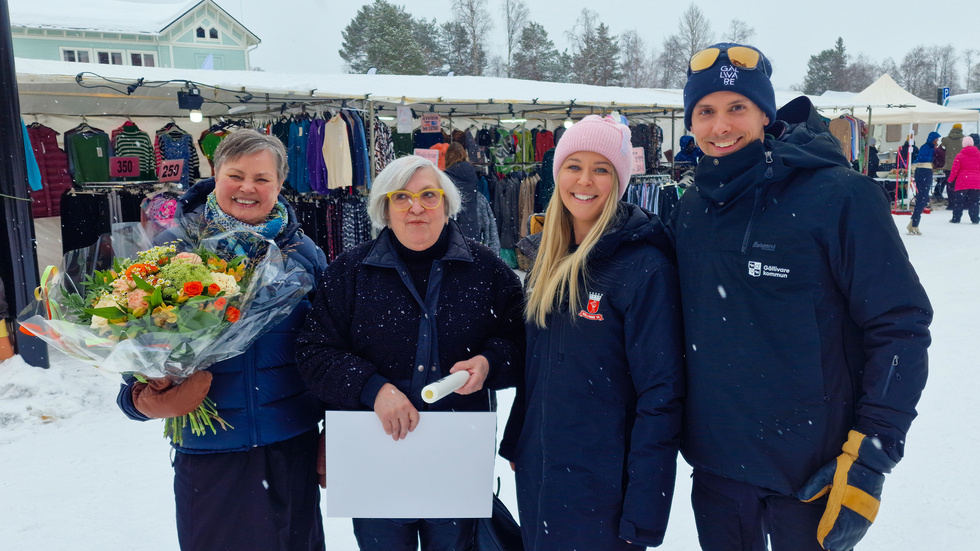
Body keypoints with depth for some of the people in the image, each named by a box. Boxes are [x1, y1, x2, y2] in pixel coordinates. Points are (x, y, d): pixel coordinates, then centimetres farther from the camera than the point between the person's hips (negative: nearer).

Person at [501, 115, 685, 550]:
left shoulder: (645, 266, -17)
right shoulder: (550, 261, 4)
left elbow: (661, 396, -17)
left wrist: (644, 514, -17)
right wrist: (514, 444, 13)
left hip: (600, 493, -6)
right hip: (536, 476, 6)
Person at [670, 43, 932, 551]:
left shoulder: (837, 196, -13)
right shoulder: (689, 211, 2)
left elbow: (901, 327, -13)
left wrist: (870, 457, -16)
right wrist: (678, 427, 12)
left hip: (815, 473, -4)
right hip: (715, 465, 5)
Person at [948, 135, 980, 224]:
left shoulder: (960, 156, -4)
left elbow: (955, 169, -5)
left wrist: (950, 179, 7)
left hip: (962, 181, -3)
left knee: (959, 201, 4)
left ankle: (956, 218, 8)